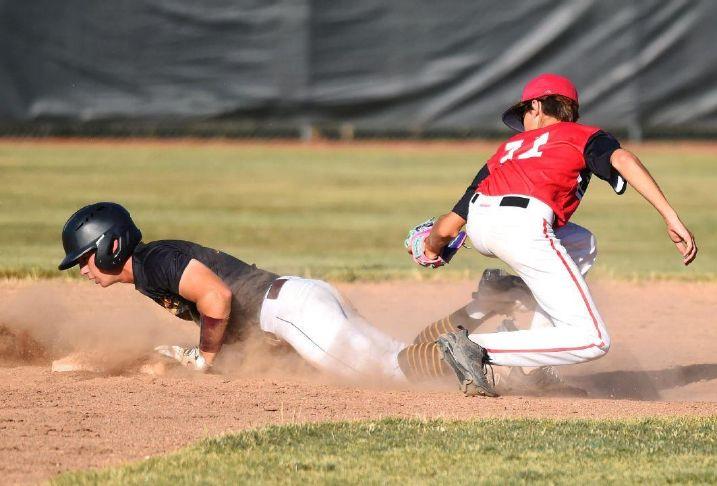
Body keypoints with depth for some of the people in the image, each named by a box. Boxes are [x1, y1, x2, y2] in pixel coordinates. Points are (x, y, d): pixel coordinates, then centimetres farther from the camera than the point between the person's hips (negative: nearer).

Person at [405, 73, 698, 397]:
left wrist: (431, 249, 52)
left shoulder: (509, 148, 34)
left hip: (478, 227, 6)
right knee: (592, 341, -5)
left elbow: (448, 227, 30)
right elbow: (622, 160, 0)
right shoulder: (583, 136, 25)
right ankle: (476, 349, -17)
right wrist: (672, 219, -7)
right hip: (522, 224, -6)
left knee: (580, 243, 34)